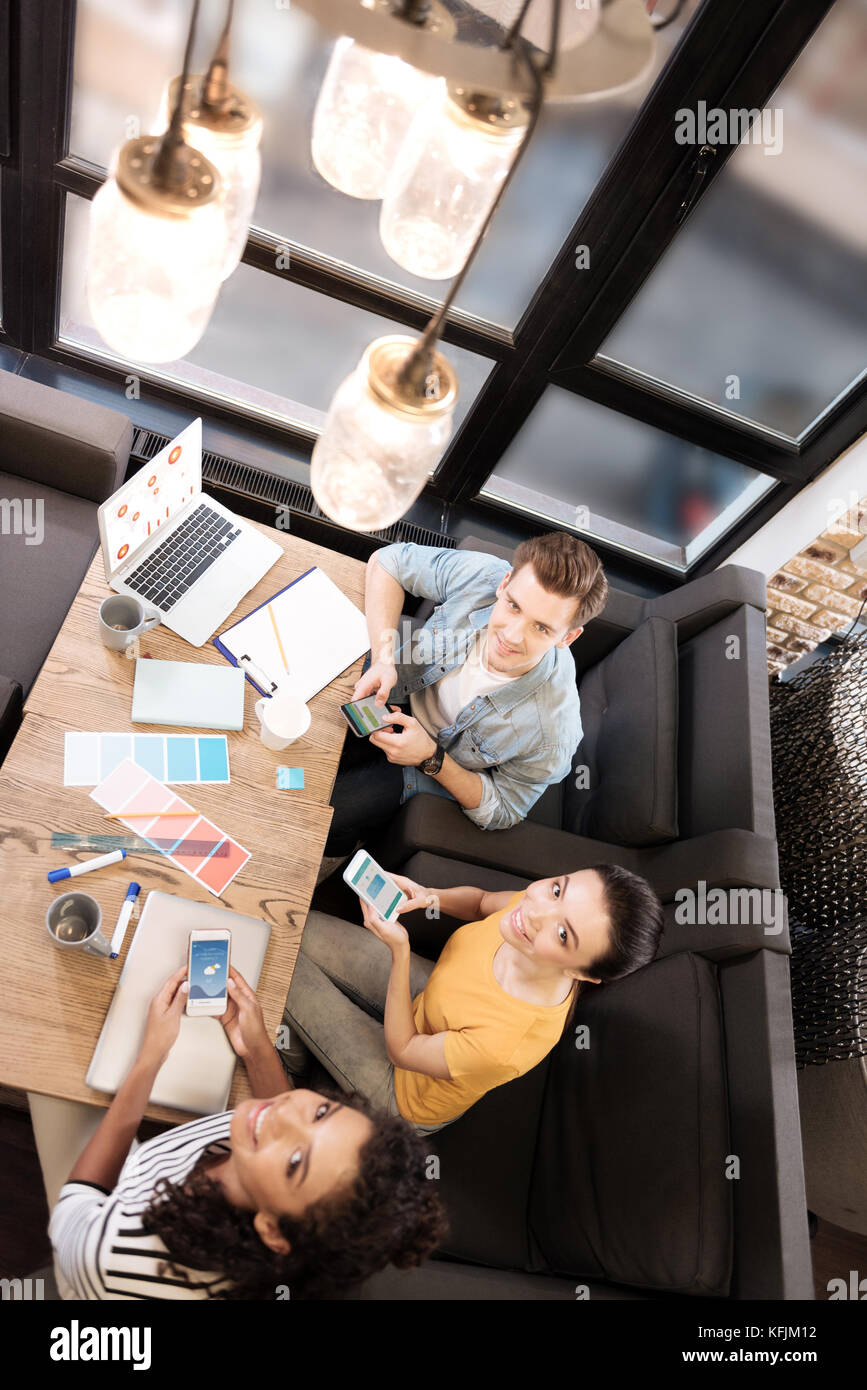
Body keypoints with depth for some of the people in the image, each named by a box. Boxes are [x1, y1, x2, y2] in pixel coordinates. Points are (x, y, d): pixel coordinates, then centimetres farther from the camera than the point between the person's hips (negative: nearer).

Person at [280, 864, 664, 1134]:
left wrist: (399, 950, -31)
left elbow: (402, 1051, -25)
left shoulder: (504, 1047, -45)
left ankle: (290, 1071, 34)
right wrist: (432, 897, -20)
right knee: (303, 930, 9)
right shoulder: (541, 906, -29)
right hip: (426, 993, 6)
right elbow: (481, 903, -2)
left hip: (407, 1089, -5)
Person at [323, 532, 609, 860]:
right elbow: (389, 560, -14)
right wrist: (383, 659, -28)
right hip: (396, 695, 3)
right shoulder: (481, 576, -33)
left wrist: (431, 758, -32)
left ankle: (335, 854, 23)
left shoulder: (552, 734, -37)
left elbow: (501, 810, -17)